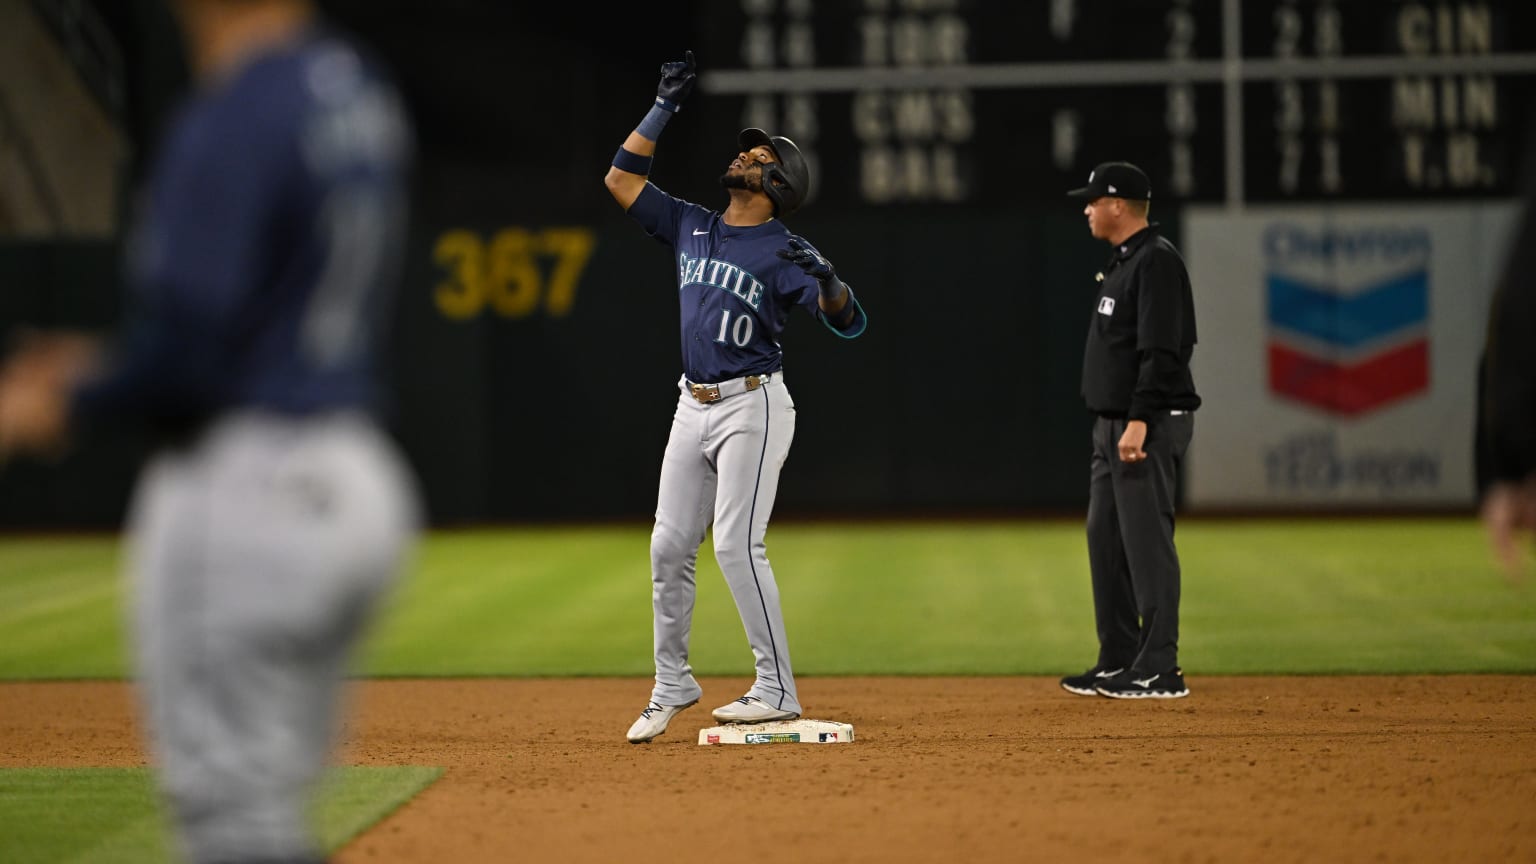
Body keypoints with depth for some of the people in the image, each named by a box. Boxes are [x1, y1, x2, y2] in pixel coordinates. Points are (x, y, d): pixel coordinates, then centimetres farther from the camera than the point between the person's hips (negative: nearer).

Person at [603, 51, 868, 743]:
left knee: (737, 544, -14)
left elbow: (848, 322, -17)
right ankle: (671, 684, 18)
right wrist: (665, 106, 13)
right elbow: (621, 178, 16)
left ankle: (777, 691, -8)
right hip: (693, 406, 6)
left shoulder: (784, 251, -6)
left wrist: (825, 280, -39)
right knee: (669, 546, 6)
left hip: (752, 406, -6)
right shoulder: (691, 227, 12)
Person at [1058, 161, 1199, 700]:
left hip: (1148, 425, -11)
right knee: (1106, 538, 13)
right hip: (1114, 425, 11)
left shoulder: (1156, 261, -14)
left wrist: (1138, 423, -26)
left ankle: (1160, 670, -9)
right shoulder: (1122, 262, 18)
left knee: (1146, 539, -10)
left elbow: (1161, 351, -21)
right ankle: (1119, 661, 19)